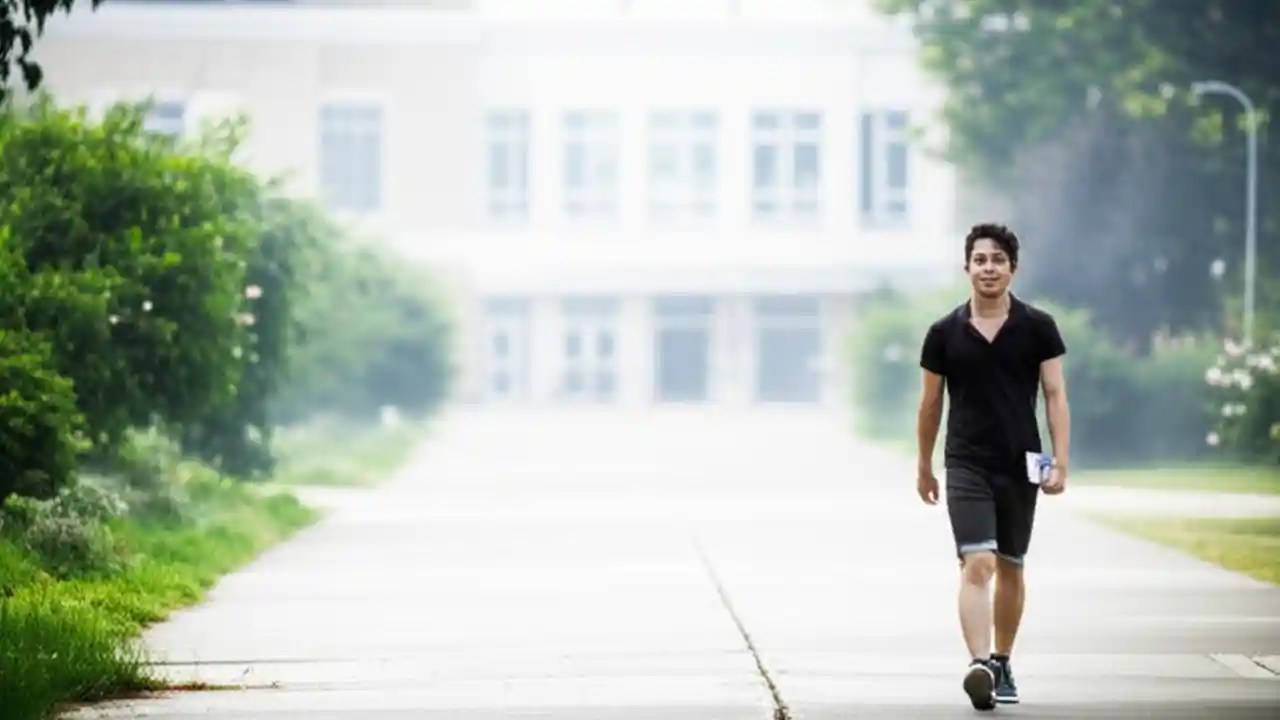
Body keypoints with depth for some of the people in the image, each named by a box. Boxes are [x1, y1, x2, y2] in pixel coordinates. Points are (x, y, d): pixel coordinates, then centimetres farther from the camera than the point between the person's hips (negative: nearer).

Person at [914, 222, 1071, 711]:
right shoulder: (945, 333, 1)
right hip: (966, 465, -1)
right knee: (976, 564, -16)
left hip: (1020, 465, 1)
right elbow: (930, 404, 11)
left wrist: (1060, 463, -11)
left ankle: (1003, 663, 28)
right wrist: (924, 467, 16)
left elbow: (1055, 397, -2)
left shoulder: (1037, 327, 0)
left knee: (1010, 568, 13)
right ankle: (980, 665, -29)